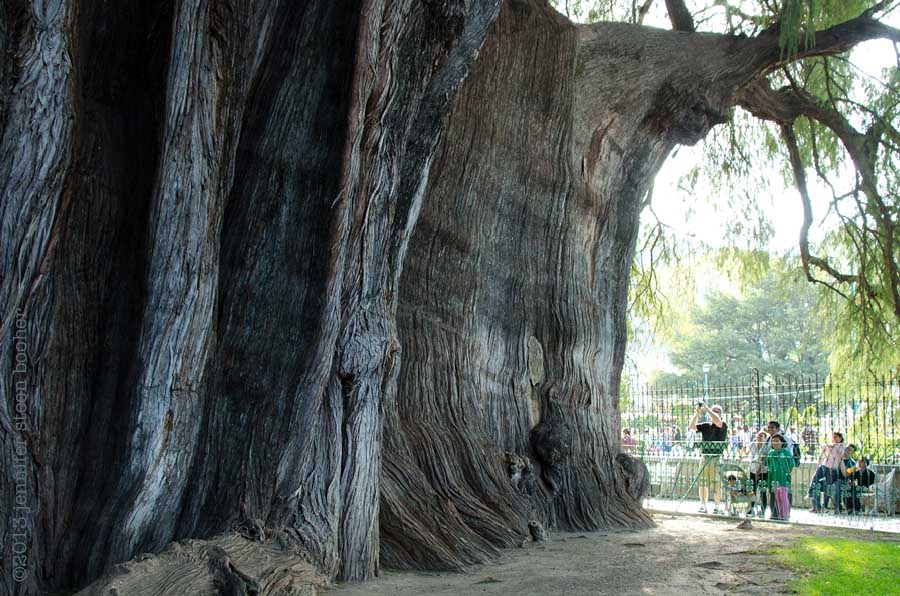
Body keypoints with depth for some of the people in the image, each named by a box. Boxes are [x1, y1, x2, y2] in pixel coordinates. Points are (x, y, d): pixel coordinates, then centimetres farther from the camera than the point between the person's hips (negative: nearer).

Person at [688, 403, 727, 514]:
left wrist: (706, 409, -14)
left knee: (717, 483, -5)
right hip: (705, 458, 4)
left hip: (717, 458, -4)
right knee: (702, 483, 4)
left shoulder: (723, 426, 0)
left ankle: (718, 507, 1)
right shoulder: (705, 426, 12)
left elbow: (717, 421, -21)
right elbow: (692, 427, 4)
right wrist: (697, 413, -5)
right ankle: (703, 506, 10)